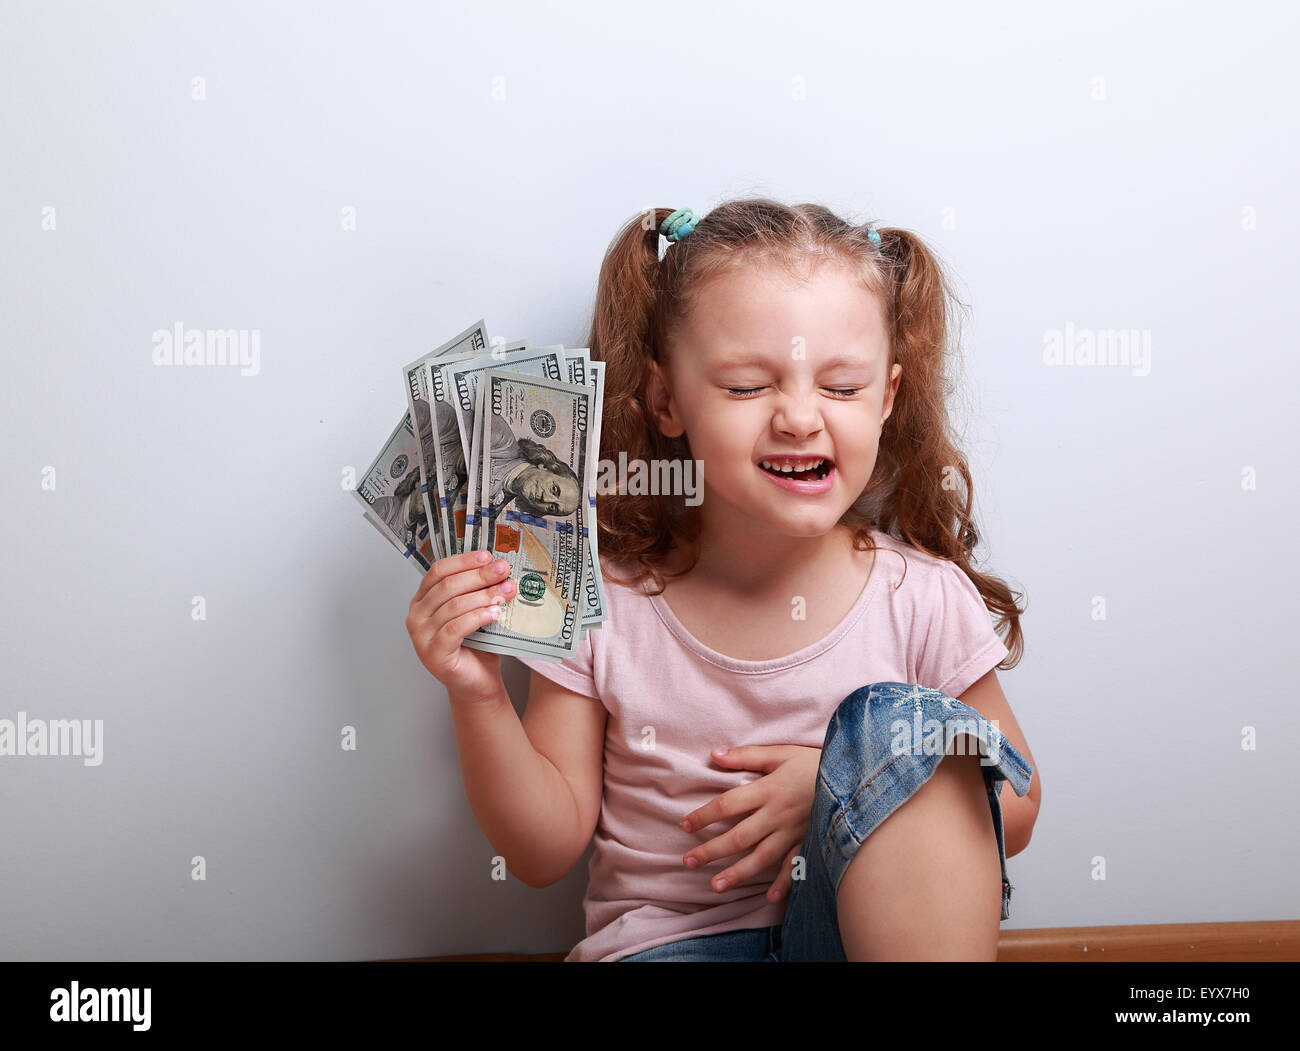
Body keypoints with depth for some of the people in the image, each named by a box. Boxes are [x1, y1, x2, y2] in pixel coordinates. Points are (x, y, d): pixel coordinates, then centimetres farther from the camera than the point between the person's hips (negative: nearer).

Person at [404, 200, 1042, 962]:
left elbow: (1012, 813, 3)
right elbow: (546, 851, -2)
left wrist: (844, 789, -15)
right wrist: (480, 697, -19)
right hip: (666, 935, -2)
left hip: (860, 925, 2)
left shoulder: (925, 600, -6)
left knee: (902, 726, -25)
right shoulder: (602, 605, -7)